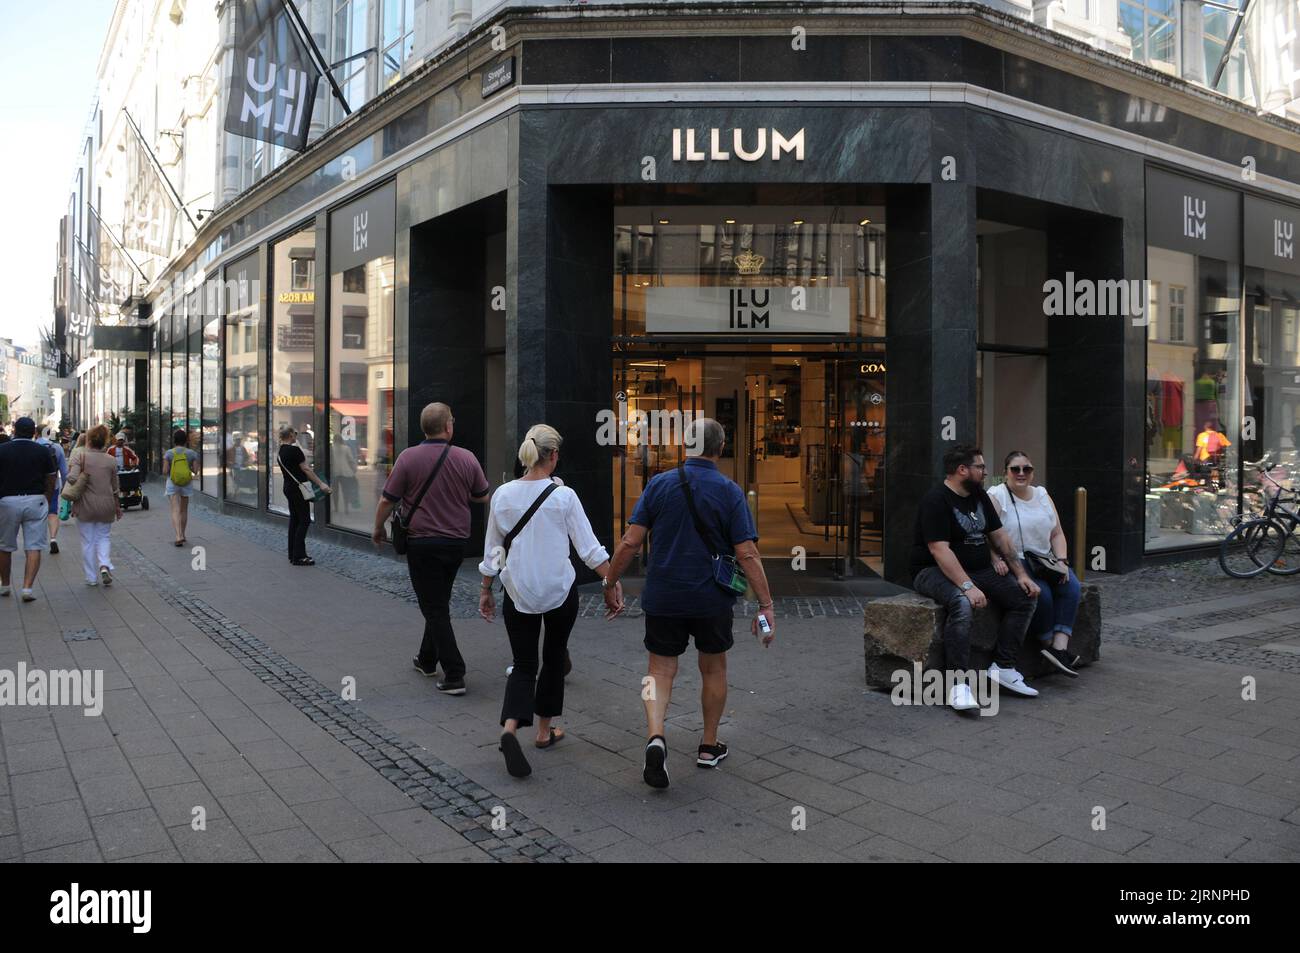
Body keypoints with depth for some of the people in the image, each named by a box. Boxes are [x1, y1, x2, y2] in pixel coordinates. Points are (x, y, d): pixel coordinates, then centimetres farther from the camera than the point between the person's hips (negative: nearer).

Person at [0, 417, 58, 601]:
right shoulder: (43, 451, 1)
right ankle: (27, 588, -9)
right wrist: (46, 502, 15)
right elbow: (51, 480, 4)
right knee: (34, 548, 1)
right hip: (35, 501, 0)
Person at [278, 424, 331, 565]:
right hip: (298, 489, -9)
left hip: (288, 487, 9)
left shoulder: (281, 451, 12)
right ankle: (299, 556, -8)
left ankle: (293, 554, 15)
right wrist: (321, 484, -14)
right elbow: (306, 469, -16)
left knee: (294, 520, 12)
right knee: (304, 521, -6)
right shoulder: (294, 450, -16)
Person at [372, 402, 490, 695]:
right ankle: (428, 660, 35)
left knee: (435, 609, 1)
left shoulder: (408, 457, -13)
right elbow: (482, 497, 8)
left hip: (422, 543, -4)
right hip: (457, 541, 4)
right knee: (438, 603, 21)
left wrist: (378, 529, 10)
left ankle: (454, 675, -3)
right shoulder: (466, 458, -5)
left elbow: (387, 501, -8)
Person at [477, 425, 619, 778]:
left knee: (523, 664, 9)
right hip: (559, 590, -2)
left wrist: (485, 592, 15)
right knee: (554, 657, 19)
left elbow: (492, 551, 4)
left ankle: (510, 728, -15)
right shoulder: (564, 496, -12)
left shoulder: (503, 495, -3)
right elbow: (589, 548, -11)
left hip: (518, 592, 2)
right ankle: (544, 730, 29)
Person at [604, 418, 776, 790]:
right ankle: (709, 747, 29)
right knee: (713, 669, 18)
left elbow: (630, 542, -6)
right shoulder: (730, 492, -7)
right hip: (713, 599, 0)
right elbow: (747, 554, -11)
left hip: (663, 598, 1)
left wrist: (610, 583, 6)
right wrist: (766, 605, -6)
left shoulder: (660, 484, -3)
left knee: (661, 671, 9)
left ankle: (656, 736, -14)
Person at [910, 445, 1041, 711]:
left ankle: (1003, 667, -6)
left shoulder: (979, 496, 12)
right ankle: (958, 684, -36)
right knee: (962, 604, -37)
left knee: (1025, 596, -7)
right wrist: (967, 586, -33)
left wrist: (1021, 574, 5)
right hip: (935, 571, -8)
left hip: (977, 570, 9)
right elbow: (939, 550, -25)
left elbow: (1000, 536, 15)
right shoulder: (936, 500, -15)